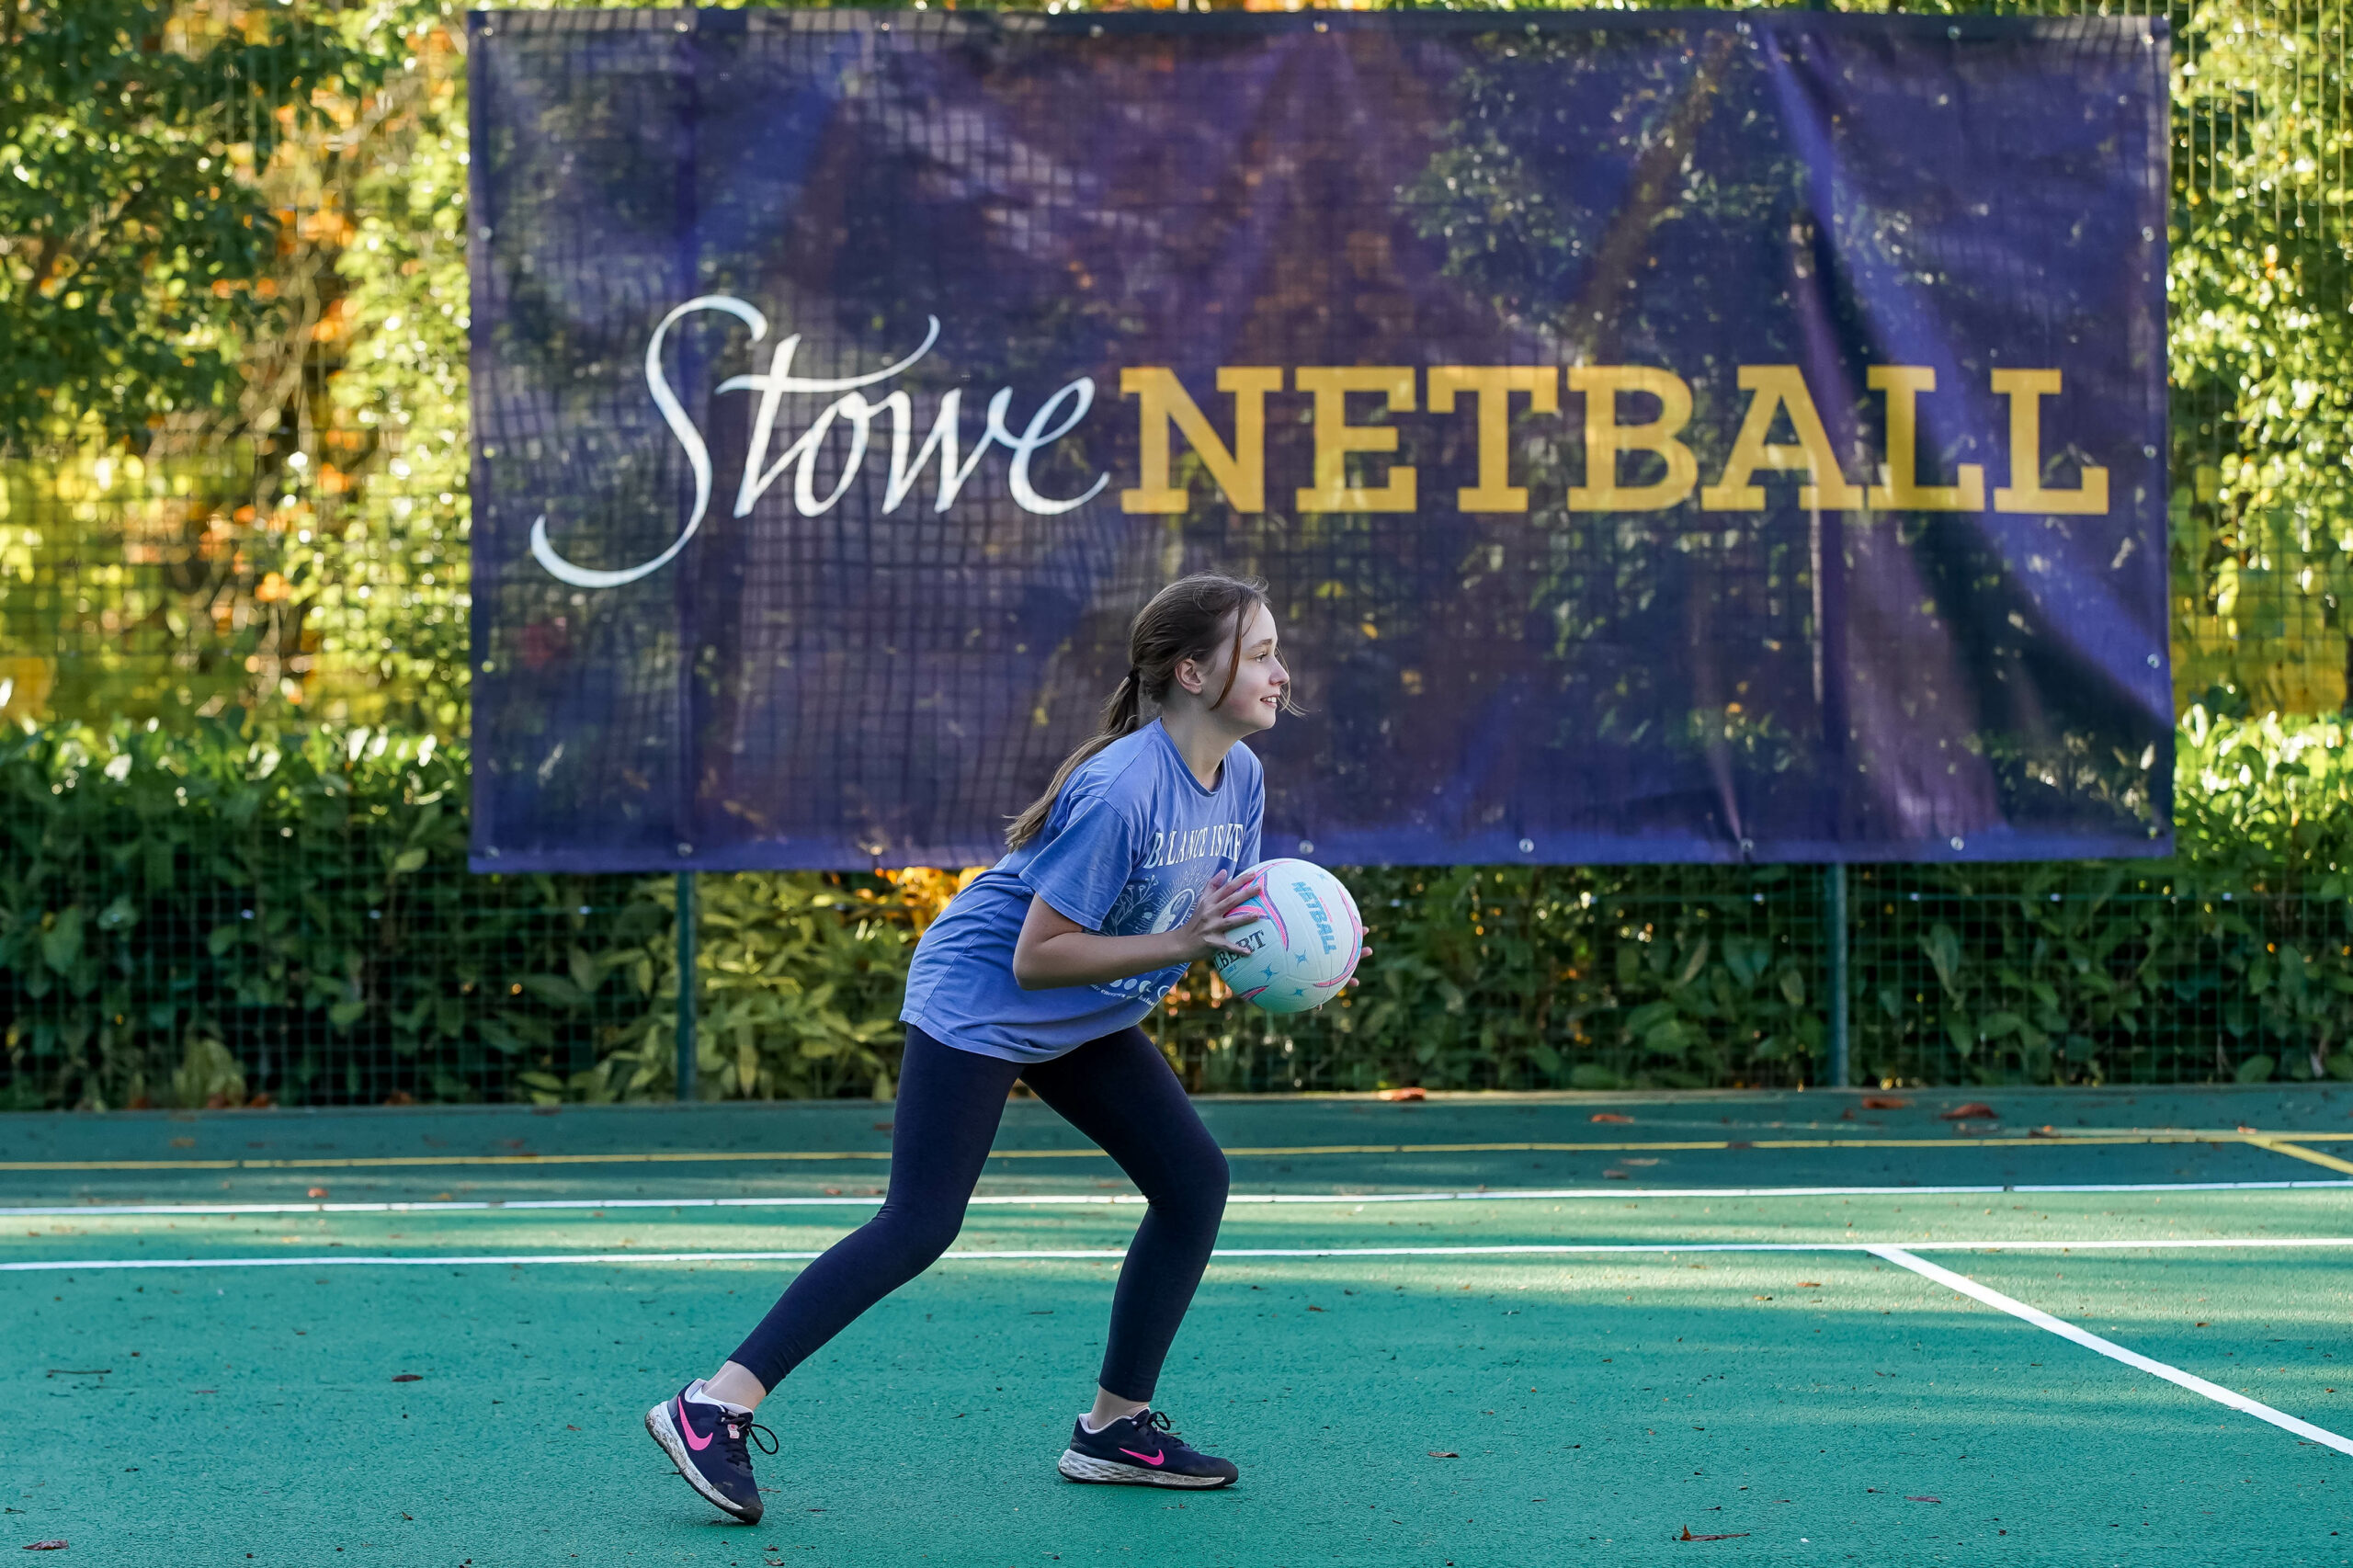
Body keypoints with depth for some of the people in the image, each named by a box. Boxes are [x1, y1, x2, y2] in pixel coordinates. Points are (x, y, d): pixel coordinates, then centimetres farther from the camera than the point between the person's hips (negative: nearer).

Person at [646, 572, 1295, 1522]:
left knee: (1195, 1181, 2)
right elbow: (1037, 959, -27)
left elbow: (1222, 918, 9)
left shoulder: (1240, 780, -2)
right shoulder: (1120, 791, -29)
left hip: (1085, 1018, 9)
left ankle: (1115, 1427, 13)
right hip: (981, 995, -9)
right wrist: (1179, 945, -31)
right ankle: (712, 1410, -12)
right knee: (918, 1227, -13)